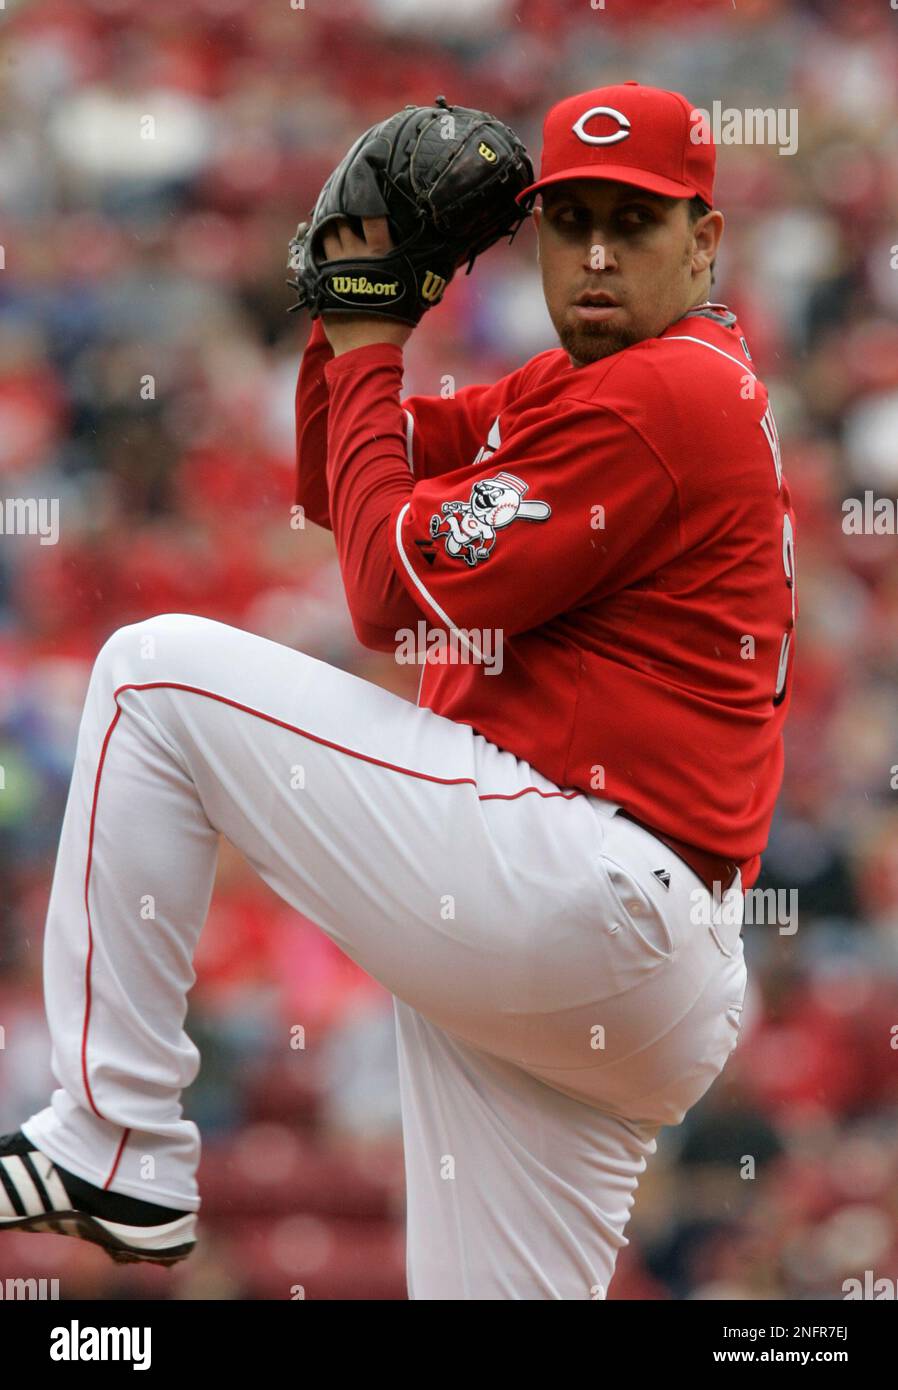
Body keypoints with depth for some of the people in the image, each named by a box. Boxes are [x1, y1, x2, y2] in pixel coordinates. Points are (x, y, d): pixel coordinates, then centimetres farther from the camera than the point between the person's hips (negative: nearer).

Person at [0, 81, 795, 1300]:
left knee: (158, 671, -4)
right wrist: (352, 308, 12)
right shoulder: (571, 387, 23)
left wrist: (365, 349, 0)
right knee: (486, 1289, 11)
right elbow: (338, 490, 26)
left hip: (572, 899, -10)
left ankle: (116, 1147, -6)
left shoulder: (664, 395, -8)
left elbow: (393, 590, -10)